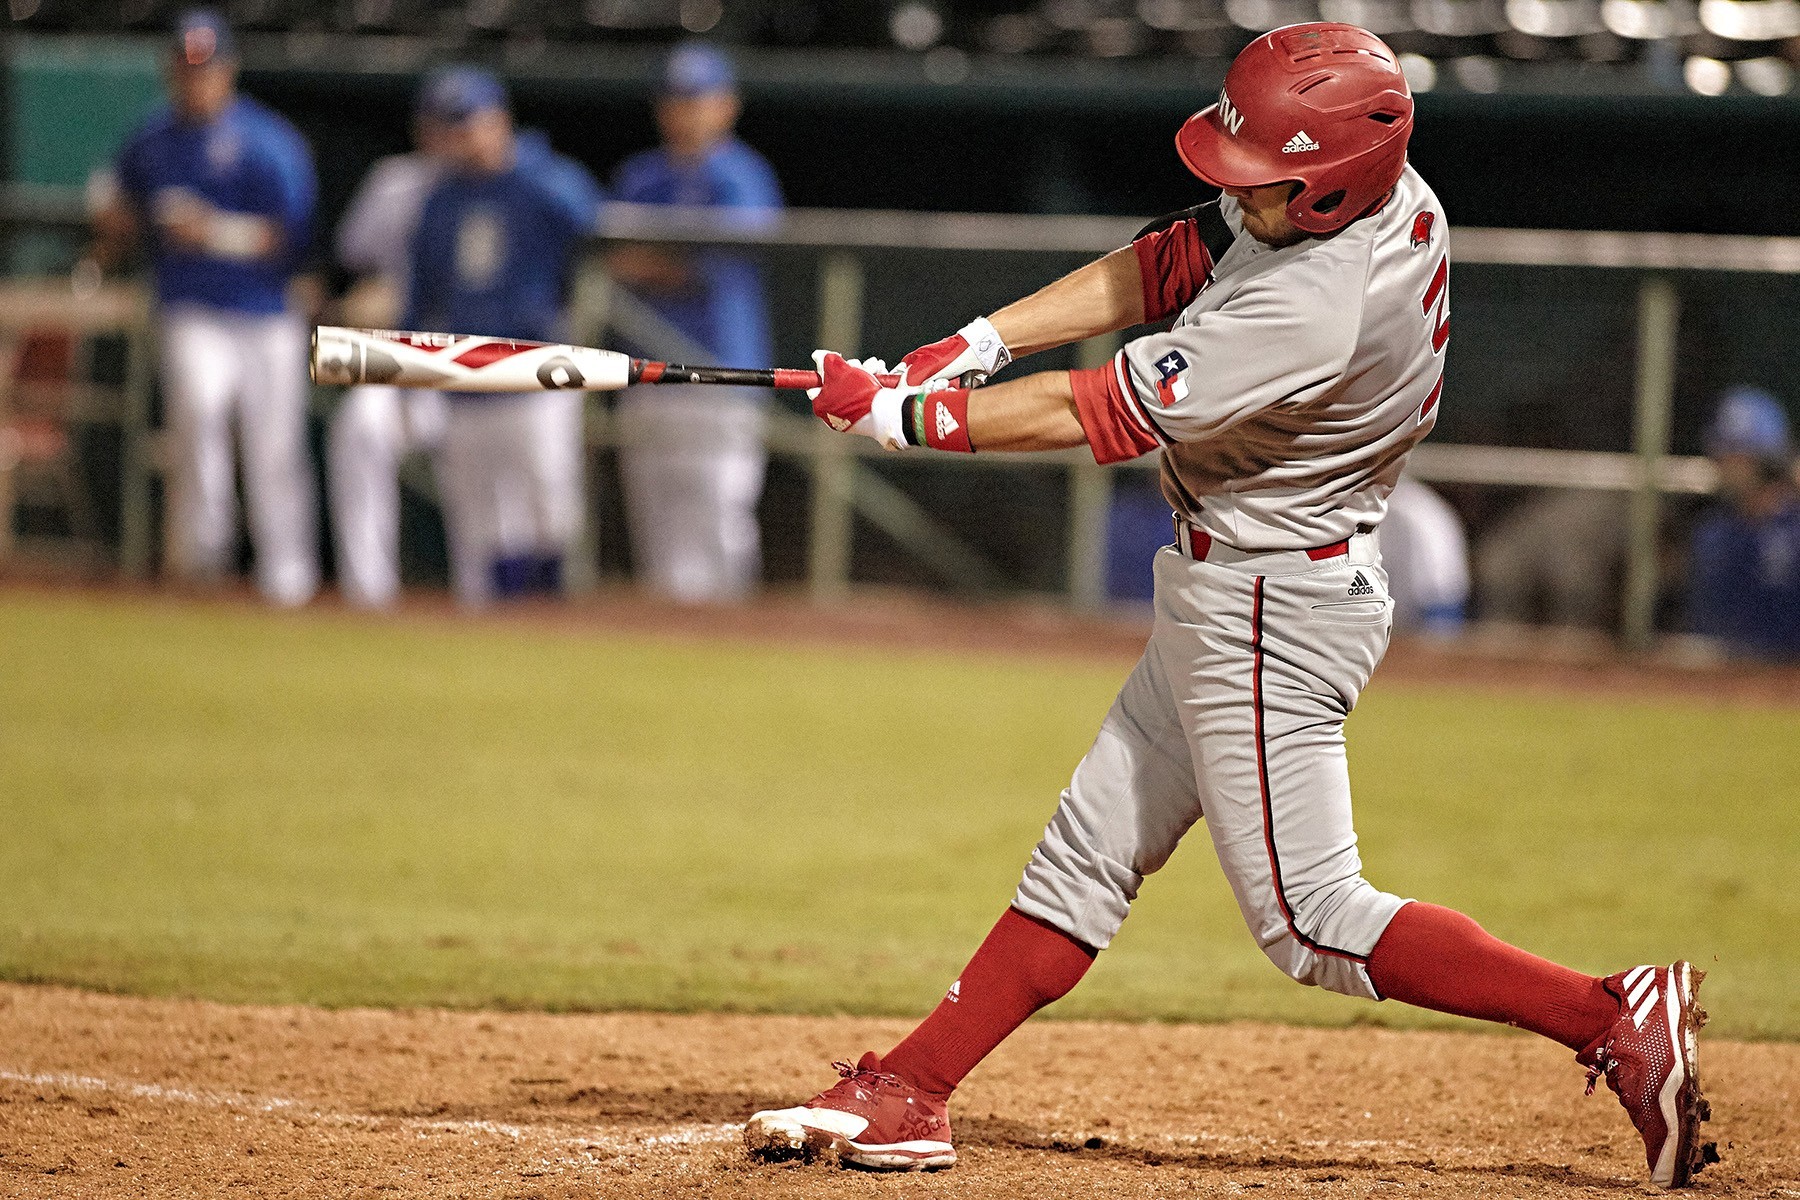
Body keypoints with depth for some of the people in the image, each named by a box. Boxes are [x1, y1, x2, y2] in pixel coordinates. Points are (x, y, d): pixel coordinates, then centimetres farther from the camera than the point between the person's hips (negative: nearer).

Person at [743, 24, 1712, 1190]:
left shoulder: (1313, 309, -32)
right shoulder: (1379, 193, -5)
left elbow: (1100, 415, -23)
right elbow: (1164, 265, 5)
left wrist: (900, 415, -12)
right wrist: (978, 341, -4)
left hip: (1269, 614, -10)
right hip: (1232, 597, 10)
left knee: (1313, 921, -5)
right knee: (1088, 852, 12)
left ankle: (1616, 1018, -3)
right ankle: (907, 1095, 18)